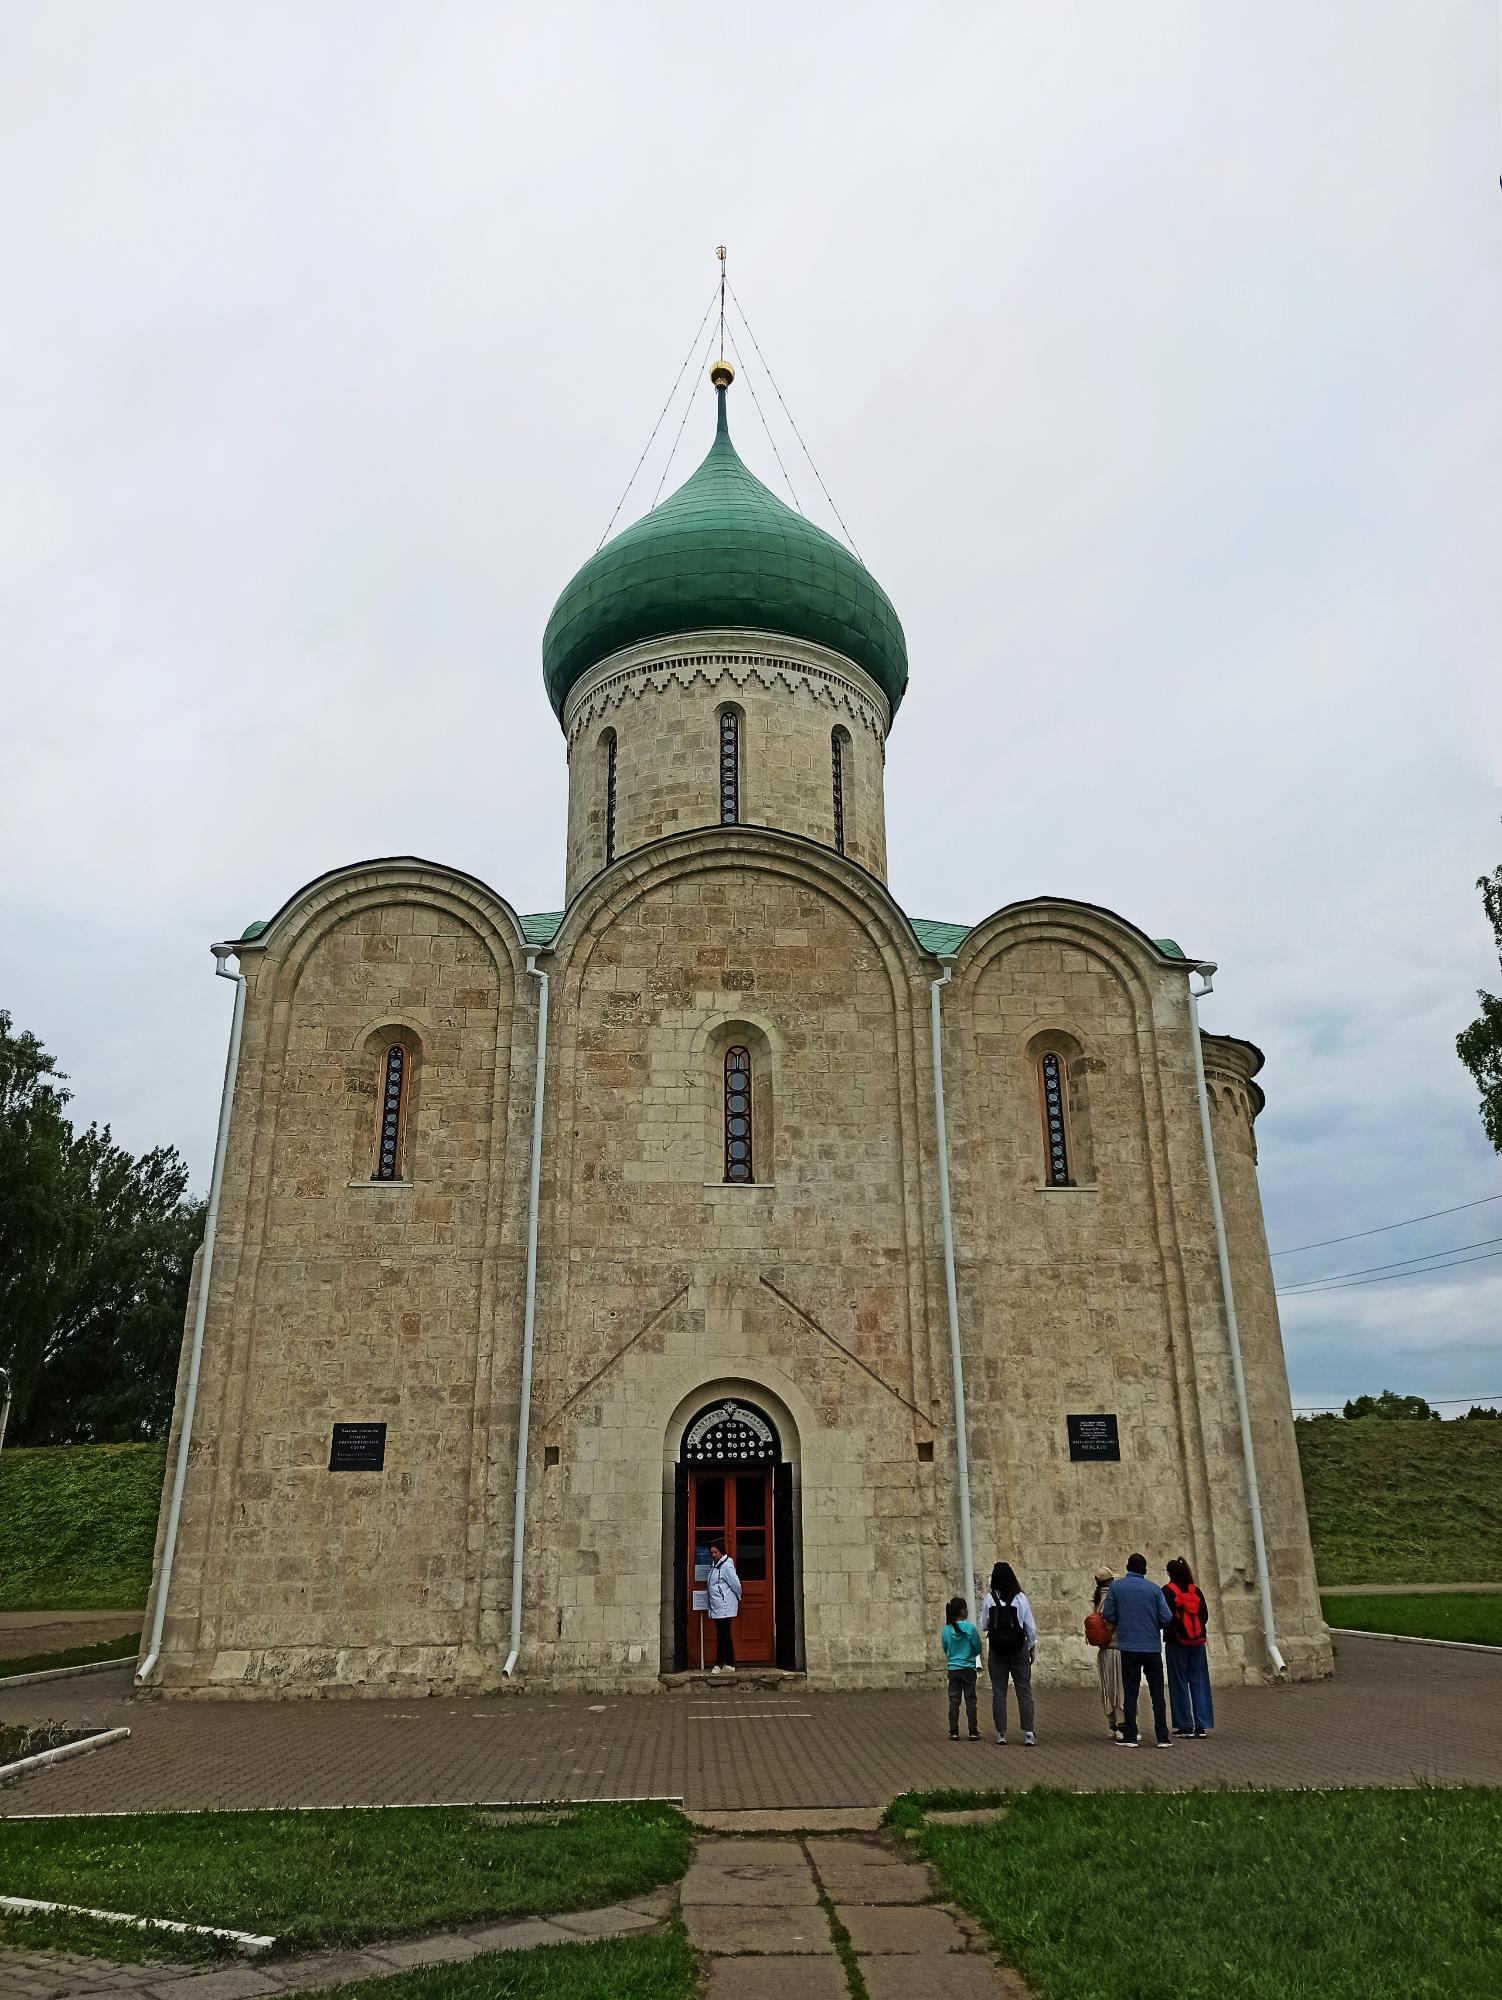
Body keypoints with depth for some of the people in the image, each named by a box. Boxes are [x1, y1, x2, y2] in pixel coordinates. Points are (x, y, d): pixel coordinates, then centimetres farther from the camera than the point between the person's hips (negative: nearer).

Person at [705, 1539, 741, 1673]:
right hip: (717, 1607, 9)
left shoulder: (726, 1566, -15)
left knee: (722, 1635, -4)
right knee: (726, 1636, 12)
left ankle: (719, 1664, 0)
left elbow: (736, 1584, -14)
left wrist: (737, 1598, 1)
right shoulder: (714, 1564, 13)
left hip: (725, 1607, -9)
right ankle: (730, 1664, 17)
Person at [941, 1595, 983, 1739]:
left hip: (952, 1669, 3)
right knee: (970, 1700, 6)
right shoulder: (970, 1628, -14)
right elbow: (978, 1649, -5)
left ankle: (954, 1731, 10)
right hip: (968, 1669, -3)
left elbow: (945, 1650, 7)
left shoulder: (946, 1630, -4)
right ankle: (973, 1732, 9)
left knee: (954, 1701, 8)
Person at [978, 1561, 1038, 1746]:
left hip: (996, 1649, 0)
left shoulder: (989, 1598, -6)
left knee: (998, 1692, 7)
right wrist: (1033, 1647, 11)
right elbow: (1030, 1626, -1)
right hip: (1018, 1647, 0)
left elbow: (983, 1626, -2)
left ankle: (1001, 1733, 9)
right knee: (1024, 1691, 5)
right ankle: (1028, 1732, -2)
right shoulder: (1020, 1598, -5)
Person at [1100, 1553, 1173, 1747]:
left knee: (1130, 1693, 6)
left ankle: (1130, 1737, 6)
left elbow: (1108, 1616, -1)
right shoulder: (1154, 1589, 0)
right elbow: (1167, 1618, -5)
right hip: (1153, 1647, 1)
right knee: (1157, 1693, 9)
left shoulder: (1115, 1587, -1)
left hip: (1129, 1646, 0)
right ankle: (1163, 1737, 8)